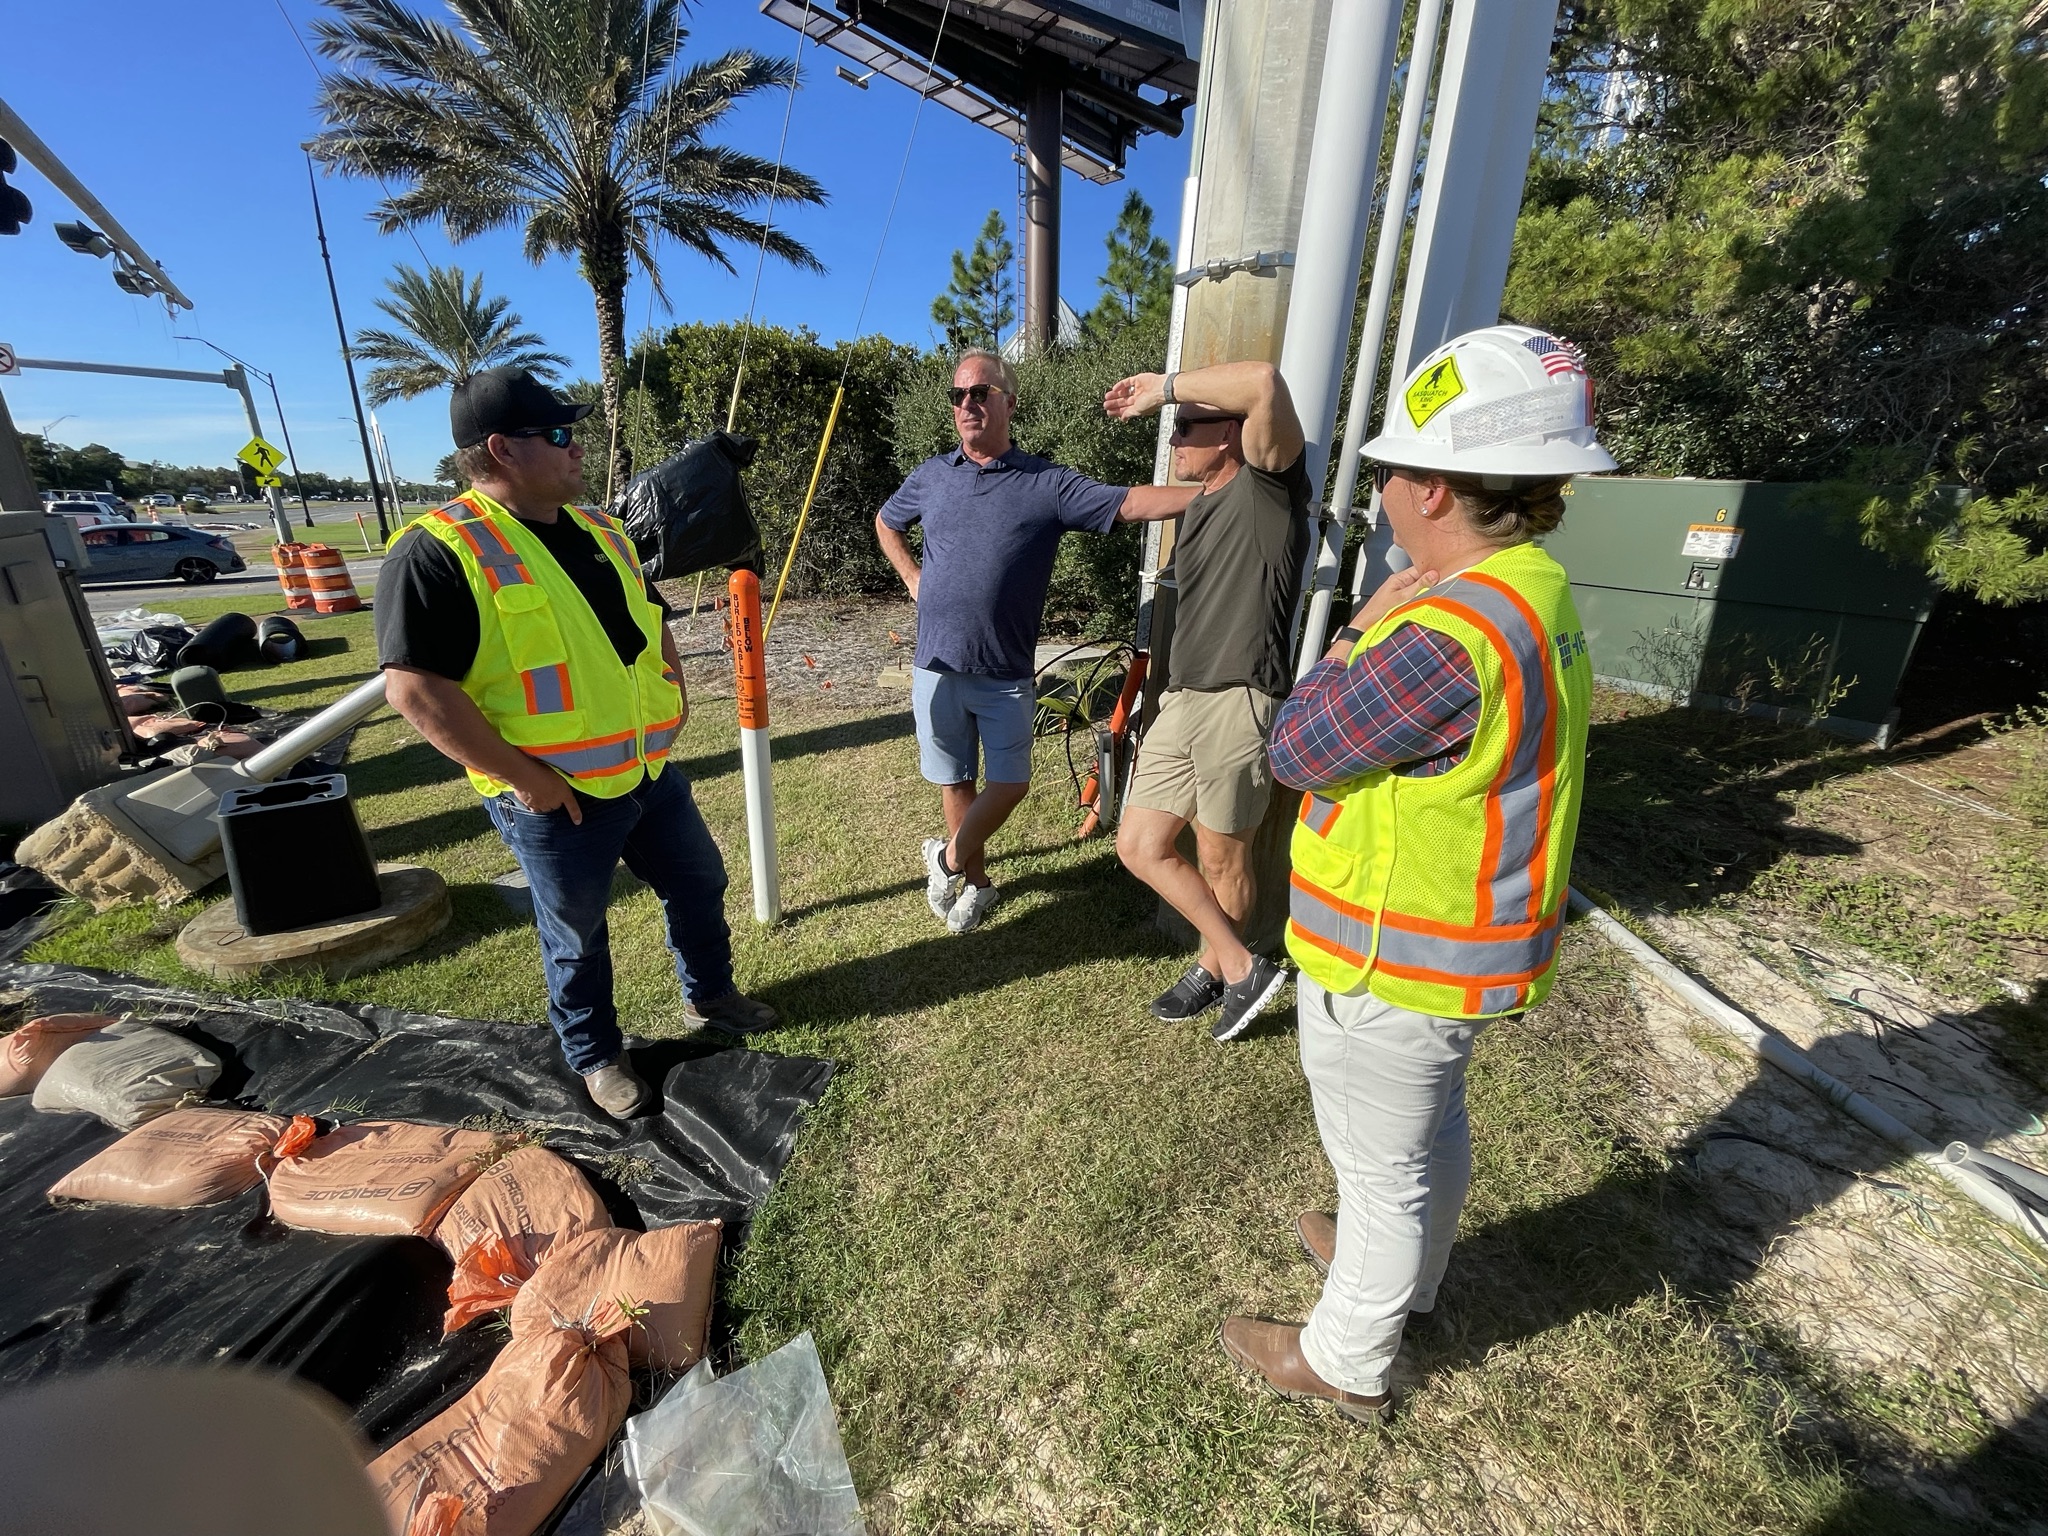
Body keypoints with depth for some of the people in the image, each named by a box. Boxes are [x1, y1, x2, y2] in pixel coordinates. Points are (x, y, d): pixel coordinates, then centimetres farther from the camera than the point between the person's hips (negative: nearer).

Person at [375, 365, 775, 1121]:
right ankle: (596, 1057, 37)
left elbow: (650, 618, 20)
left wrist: (671, 693, 7)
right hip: (557, 800, -7)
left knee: (699, 882, 20)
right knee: (577, 938, 13)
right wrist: (522, 775, -20)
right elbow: (415, 689, -21)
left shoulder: (596, 530, 9)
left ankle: (710, 994, 44)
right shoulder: (438, 553, -16)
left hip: (651, 771, 7)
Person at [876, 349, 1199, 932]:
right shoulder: (932, 475, 7)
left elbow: (1131, 503, -12)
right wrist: (913, 579, 10)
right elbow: (886, 522, 25)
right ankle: (976, 881, 31)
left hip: (1007, 674, -2)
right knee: (955, 781, 11)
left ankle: (948, 858, 28)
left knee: (1009, 784, 2)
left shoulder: (1048, 484, -3)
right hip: (937, 667, 2)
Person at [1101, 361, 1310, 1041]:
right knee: (1140, 846, 7)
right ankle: (1241, 967, 22)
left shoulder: (1267, 486, -6)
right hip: (1180, 700, 9)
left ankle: (1212, 968, 32)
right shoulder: (1202, 505, 21)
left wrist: (1164, 387, -13)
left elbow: (1265, 382, -26)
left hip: (1238, 703, -9)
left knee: (1222, 858, 6)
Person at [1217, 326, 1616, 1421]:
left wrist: (1359, 631, -10)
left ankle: (1346, 1361, 40)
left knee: (1382, 1167, 13)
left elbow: (1296, 751, -20)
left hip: (1390, 970, -9)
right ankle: (1407, 1275, 58)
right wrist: (1385, 629, 1)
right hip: (1465, 954, 10)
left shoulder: (1446, 638, -33)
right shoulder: (1533, 593, 1)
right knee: (1432, 1131, 30)